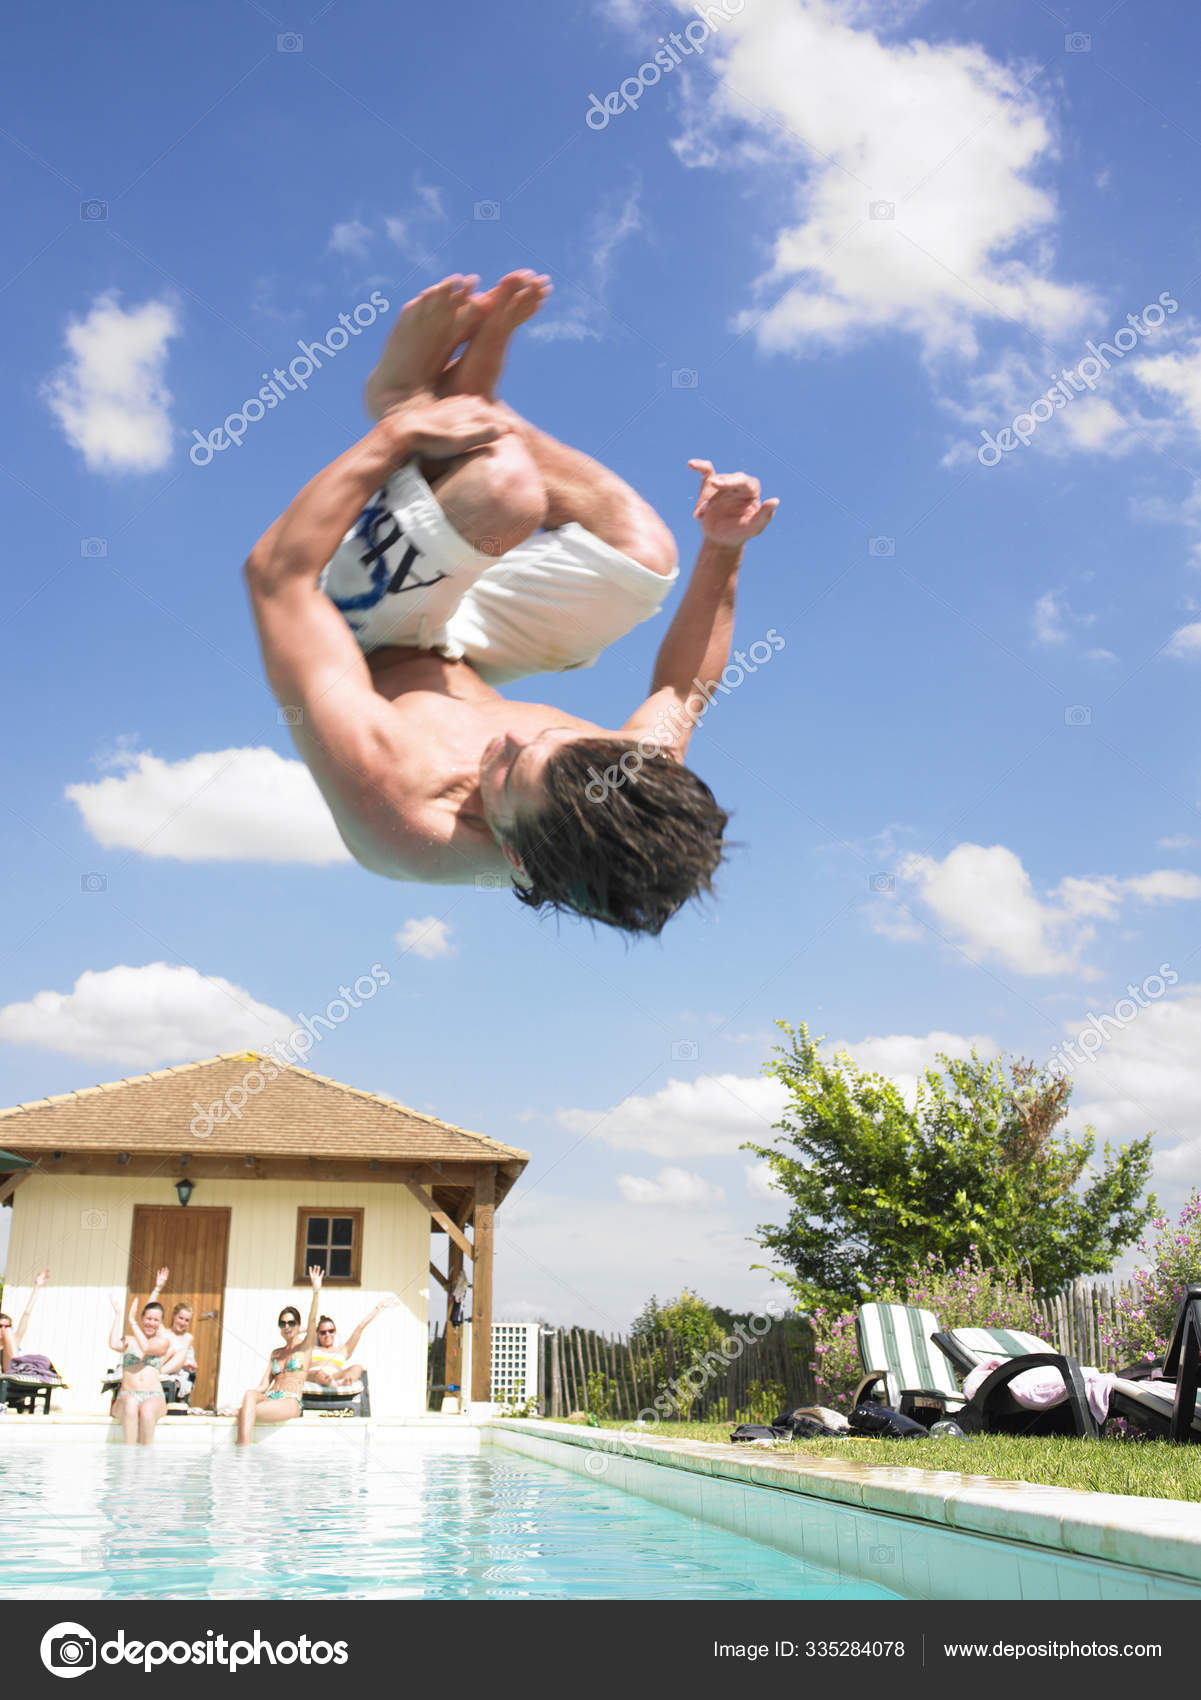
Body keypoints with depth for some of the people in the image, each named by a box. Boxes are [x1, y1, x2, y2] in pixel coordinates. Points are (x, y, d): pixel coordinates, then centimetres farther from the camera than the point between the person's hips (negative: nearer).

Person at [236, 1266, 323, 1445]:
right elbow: (264, 1384, 18)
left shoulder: (305, 1348, 10)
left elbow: (312, 1320, -7)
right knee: (249, 1393, -34)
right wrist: (254, 1395, -5)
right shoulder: (275, 1353, 26)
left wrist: (316, 1291, -23)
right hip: (269, 1397, 5)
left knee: (246, 1412, -33)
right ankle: (242, 1450, -43)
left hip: (290, 1403, -5)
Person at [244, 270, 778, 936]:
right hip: (457, 664, 4)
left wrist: (397, 435, -34)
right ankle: (465, 396, 7)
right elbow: (682, 690, -8)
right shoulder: (636, 785, -33)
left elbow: (276, 570, -40)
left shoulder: (390, 798, -46)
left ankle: (404, 401, 5)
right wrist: (723, 554, -19)